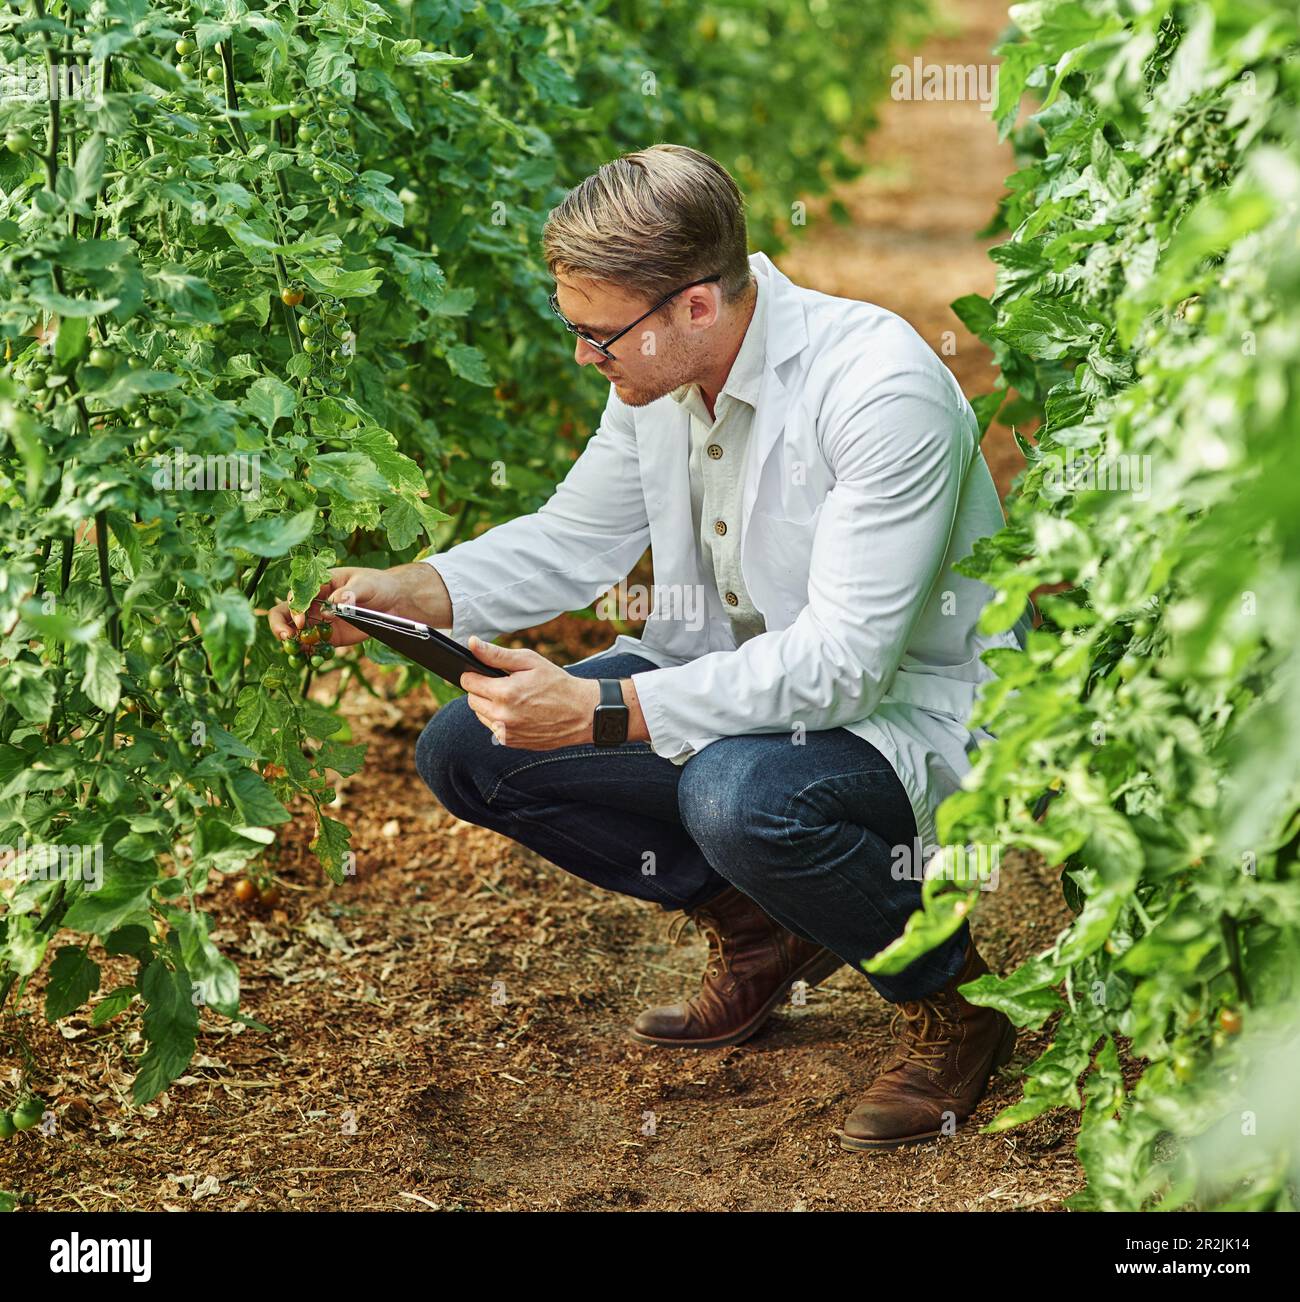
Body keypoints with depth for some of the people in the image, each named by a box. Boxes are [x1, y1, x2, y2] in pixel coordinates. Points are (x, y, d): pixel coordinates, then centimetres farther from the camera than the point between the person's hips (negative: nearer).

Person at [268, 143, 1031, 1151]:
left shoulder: (883, 387, -28)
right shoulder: (659, 370, -5)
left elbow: (842, 662, -32)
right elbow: (572, 542, 10)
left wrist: (602, 711, -35)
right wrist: (406, 594, -7)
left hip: (910, 707, -8)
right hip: (737, 677, 8)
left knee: (738, 795, -39)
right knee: (465, 750, -4)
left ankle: (946, 997, -7)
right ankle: (763, 931, 12)